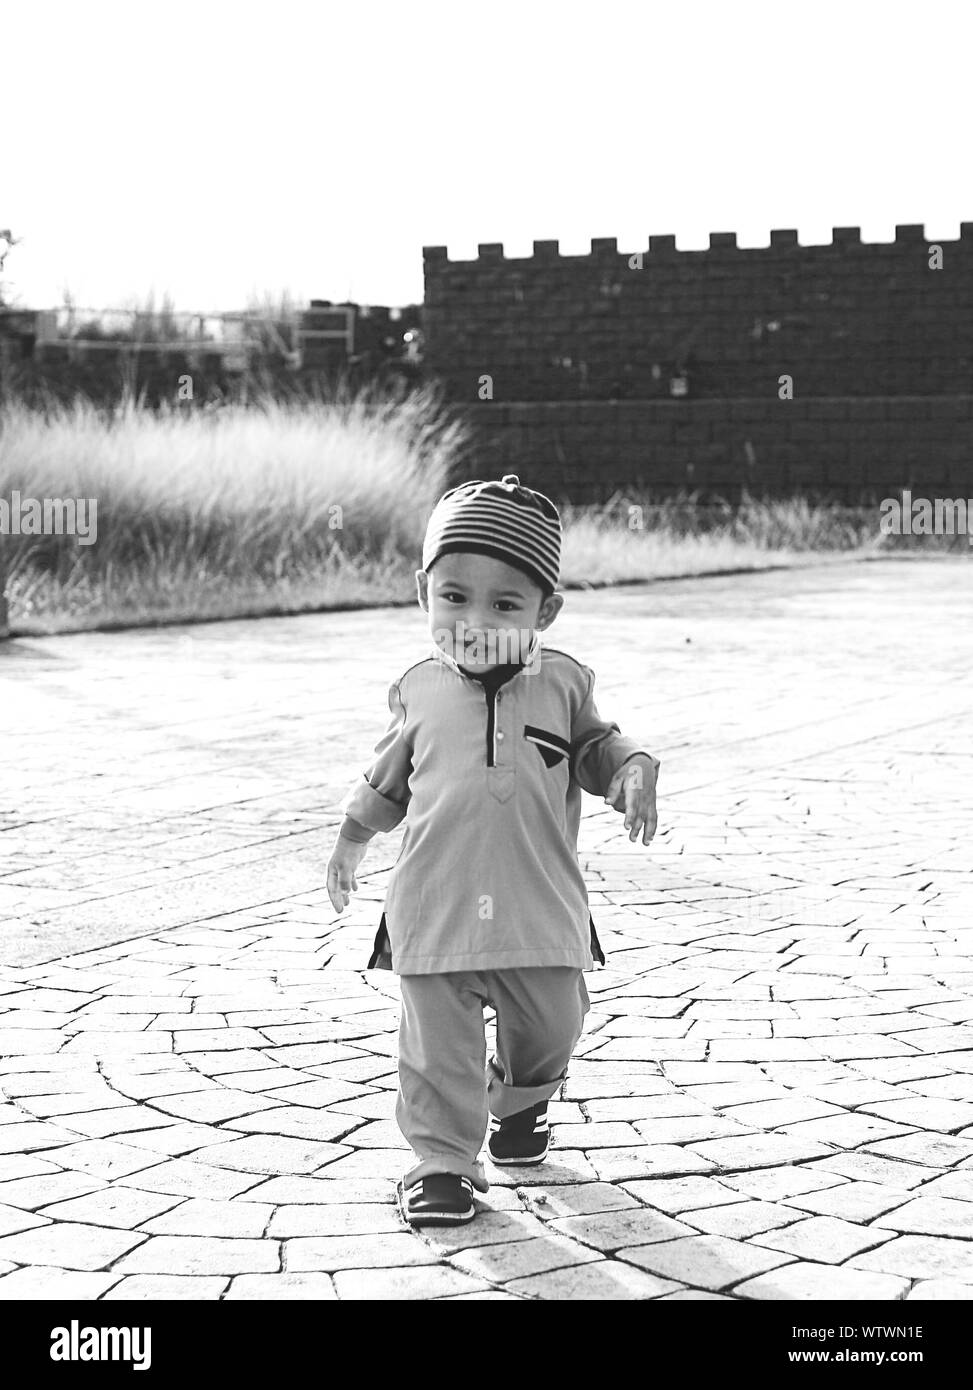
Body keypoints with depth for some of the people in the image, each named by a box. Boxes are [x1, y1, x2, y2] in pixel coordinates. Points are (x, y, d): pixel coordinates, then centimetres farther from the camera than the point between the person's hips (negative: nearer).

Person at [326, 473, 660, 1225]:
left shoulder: (561, 684, -1)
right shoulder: (420, 691, 2)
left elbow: (596, 746, 11)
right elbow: (388, 778, 17)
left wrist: (632, 772, -9)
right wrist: (351, 839, 20)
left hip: (540, 911, 1)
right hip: (434, 912, -1)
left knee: (551, 1024, 13)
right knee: (438, 1045, -2)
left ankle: (519, 1102, 43)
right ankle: (444, 1160, 10)